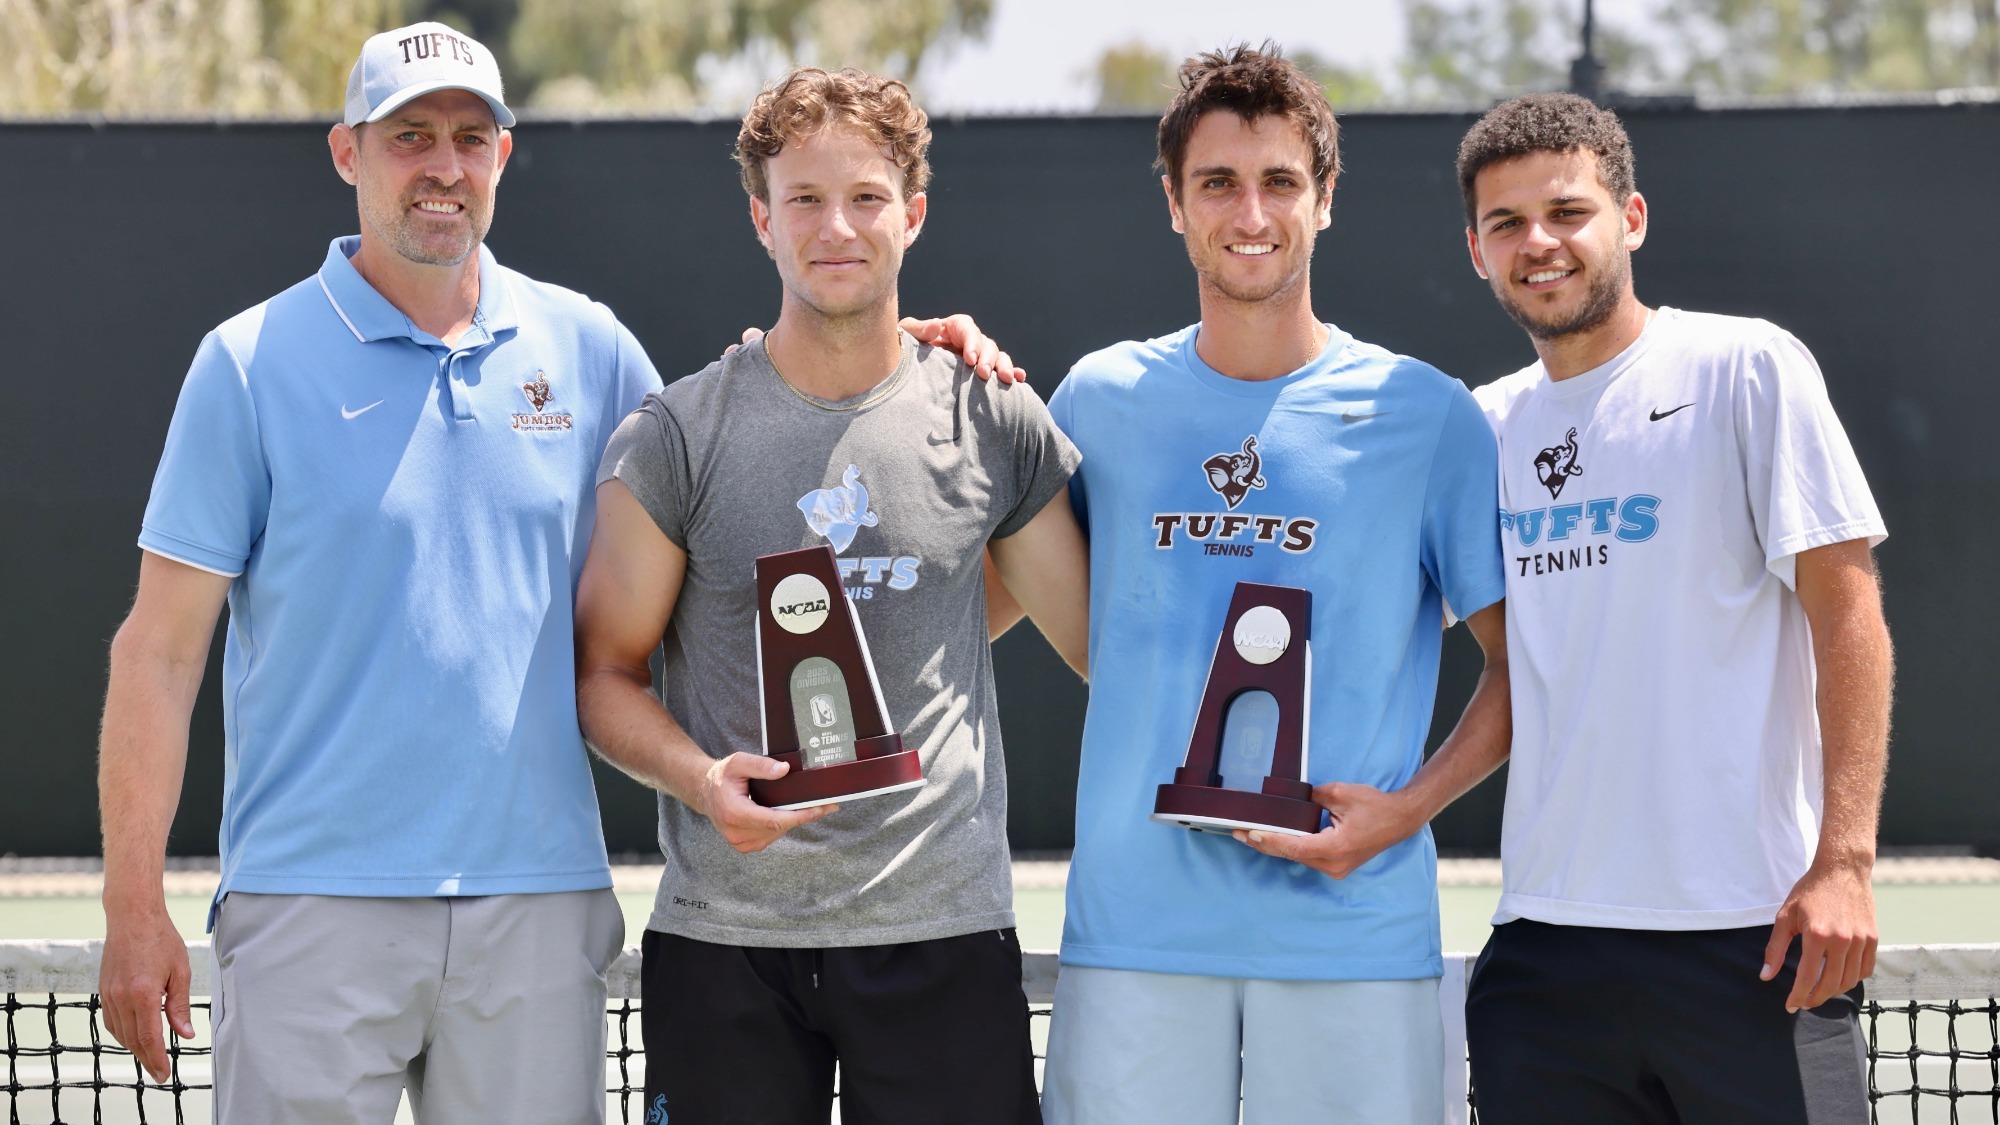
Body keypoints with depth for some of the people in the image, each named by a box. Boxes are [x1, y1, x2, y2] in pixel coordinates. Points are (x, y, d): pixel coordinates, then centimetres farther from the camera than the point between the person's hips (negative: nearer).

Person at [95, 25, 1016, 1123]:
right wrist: (134, 908, -8)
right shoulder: (251, 364, 0)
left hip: (539, 900, 3)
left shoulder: (587, 349, 9)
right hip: (314, 903, -3)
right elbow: (161, 649, -2)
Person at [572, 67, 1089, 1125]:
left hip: (943, 925, 1)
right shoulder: (670, 441, 2)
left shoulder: (995, 424, 5)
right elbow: (606, 671, 5)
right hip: (725, 935, -1)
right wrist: (702, 780, -14)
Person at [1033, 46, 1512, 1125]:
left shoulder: (1427, 414, 2)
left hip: (1354, 925, -1)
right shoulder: (1100, 398, 9)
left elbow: (1521, 666, 5)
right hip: (1134, 927, 1)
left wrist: (1408, 806, -10)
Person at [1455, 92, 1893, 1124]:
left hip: (1750, 935, -5)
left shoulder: (1745, 367, -1)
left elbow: (1846, 613, -5)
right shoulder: (1483, 426, 13)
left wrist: (1842, 861, -13)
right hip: (1544, 941, 5)